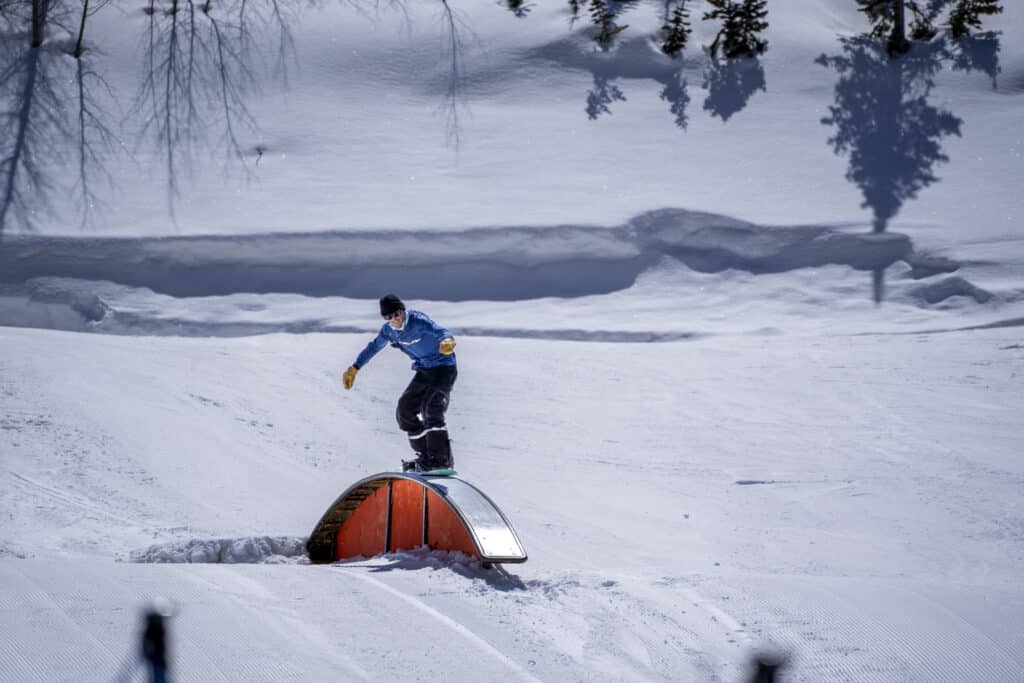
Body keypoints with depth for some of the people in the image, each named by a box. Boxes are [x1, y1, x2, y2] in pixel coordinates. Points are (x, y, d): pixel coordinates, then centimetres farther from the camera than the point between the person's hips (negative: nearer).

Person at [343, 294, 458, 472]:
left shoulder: (418, 321, -23)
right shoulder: (389, 330, -1)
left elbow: (440, 332, -39)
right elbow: (374, 347, 16)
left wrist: (448, 341, -62)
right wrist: (354, 369, 20)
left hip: (444, 367, -8)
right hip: (424, 371, 8)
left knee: (431, 408, -24)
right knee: (405, 411, 3)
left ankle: (442, 459, -23)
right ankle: (425, 457, 10)